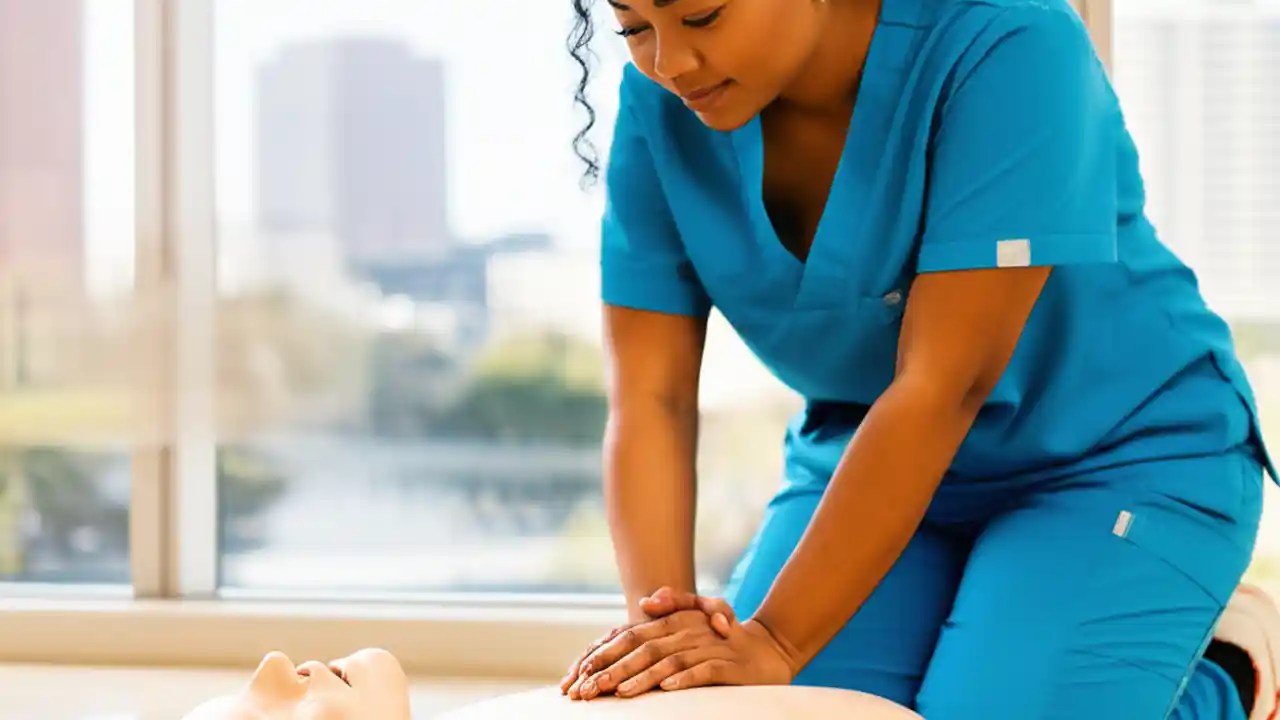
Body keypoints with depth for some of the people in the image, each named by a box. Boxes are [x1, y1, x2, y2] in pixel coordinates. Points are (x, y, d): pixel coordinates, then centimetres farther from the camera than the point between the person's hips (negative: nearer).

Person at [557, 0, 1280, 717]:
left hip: (1113, 455, -5)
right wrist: (658, 623, -32)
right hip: (873, 461, 5)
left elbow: (945, 384, -31)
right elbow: (650, 397, -15)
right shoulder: (659, 105, -12)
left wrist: (777, 639, -34)